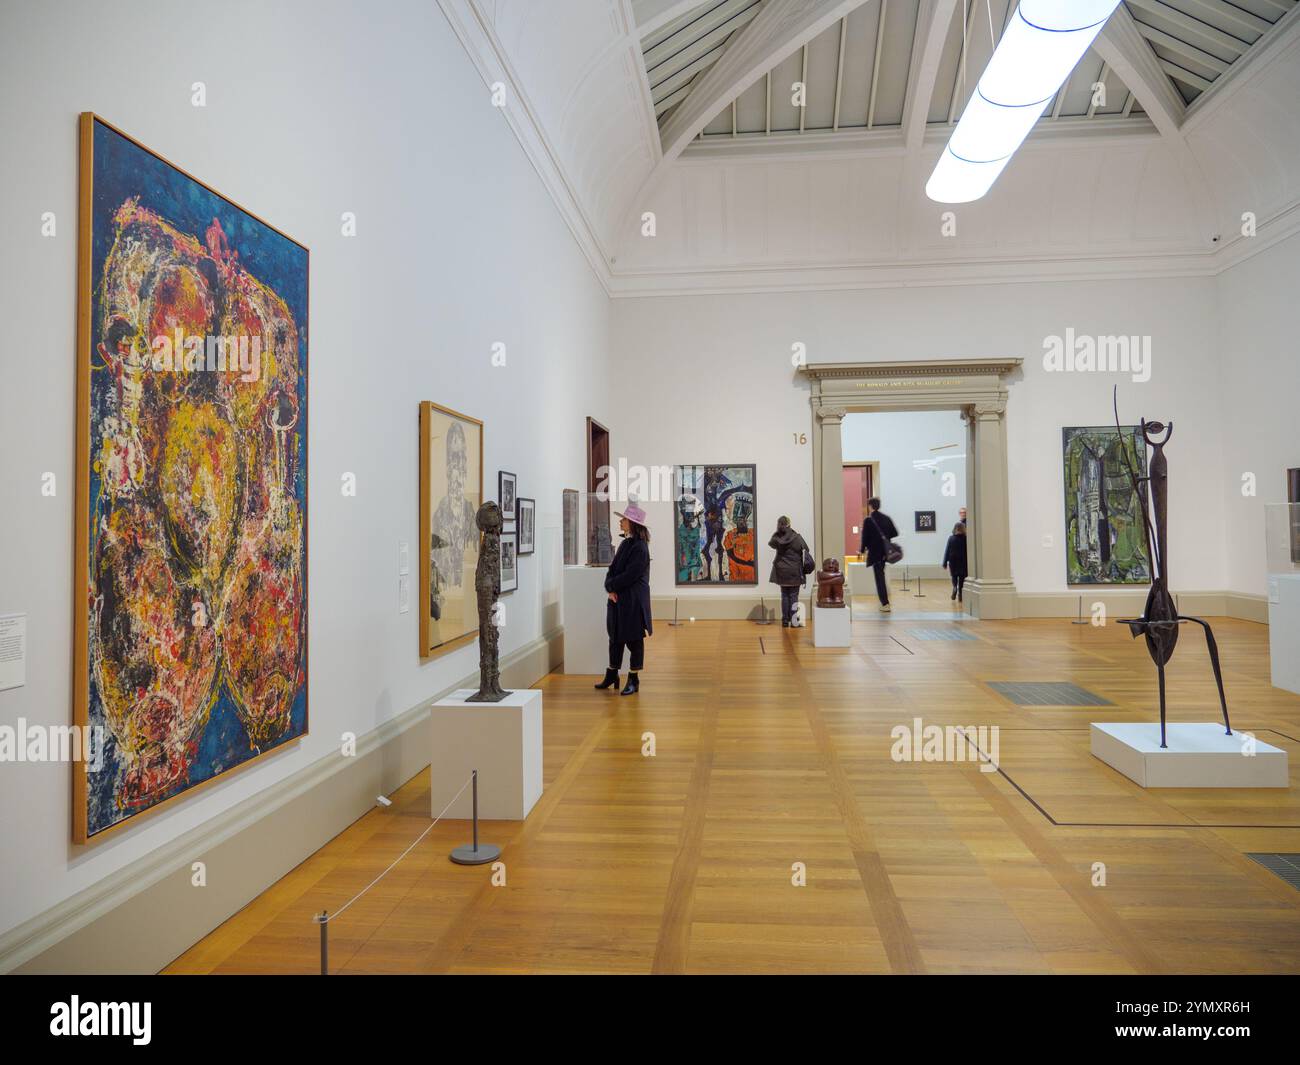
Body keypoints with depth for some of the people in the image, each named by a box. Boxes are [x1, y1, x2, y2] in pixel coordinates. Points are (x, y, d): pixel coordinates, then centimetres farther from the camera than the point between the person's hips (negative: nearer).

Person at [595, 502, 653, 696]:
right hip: (617, 599, 8)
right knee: (615, 638, 15)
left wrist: (611, 585, -9)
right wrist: (610, 589, -6)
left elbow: (630, 575, -19)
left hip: (633, 602, -8)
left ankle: (633, 680, 14)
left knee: (634, 640, 3)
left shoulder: (640, 547, -15)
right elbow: (612, 569, 10)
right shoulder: (625, 543, 12)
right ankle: (612, 676, 28)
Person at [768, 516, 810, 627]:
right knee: (794, 596, 4)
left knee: (784, 596, 11)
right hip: (795, 572, -3)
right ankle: (793, 620, 2)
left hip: (782, 571, 3)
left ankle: (785, 620, 12)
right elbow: (805, 551, -7)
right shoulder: (797, 537, -11)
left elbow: (771, 544, 16)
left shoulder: (776, 538, -5)